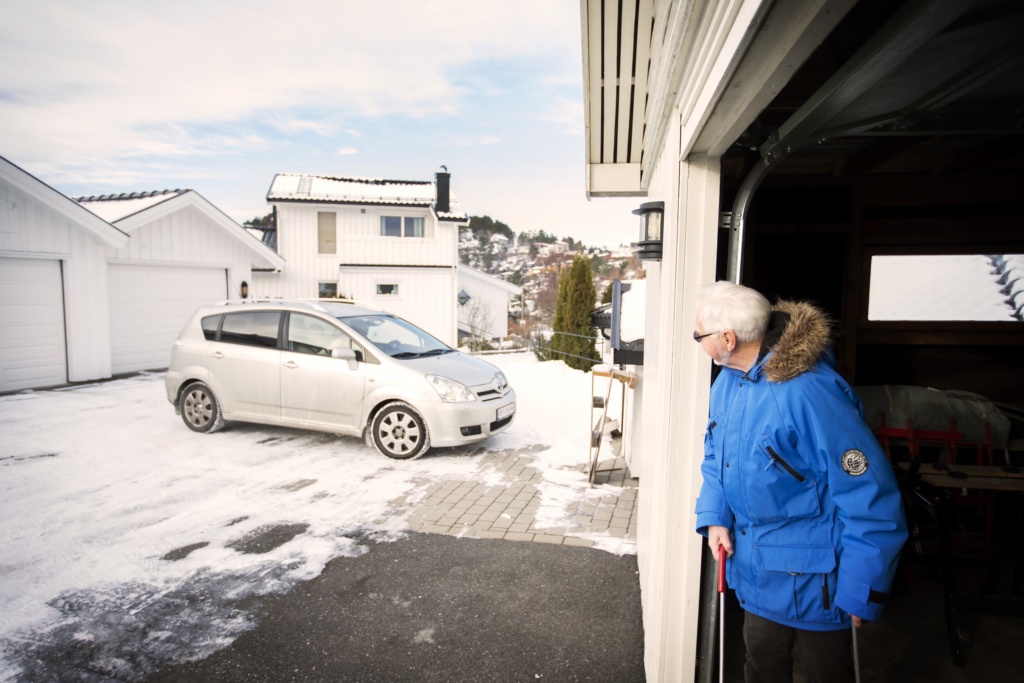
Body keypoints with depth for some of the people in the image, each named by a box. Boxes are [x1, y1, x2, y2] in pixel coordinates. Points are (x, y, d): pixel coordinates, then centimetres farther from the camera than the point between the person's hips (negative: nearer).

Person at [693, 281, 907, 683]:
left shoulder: (807, 392, -32)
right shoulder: (728, 381, -4)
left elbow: (869, 496, -27)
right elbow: (715, 455, 9)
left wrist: (862, 593, -20)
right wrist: (715, 518, -4)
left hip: (812, 577, -7)